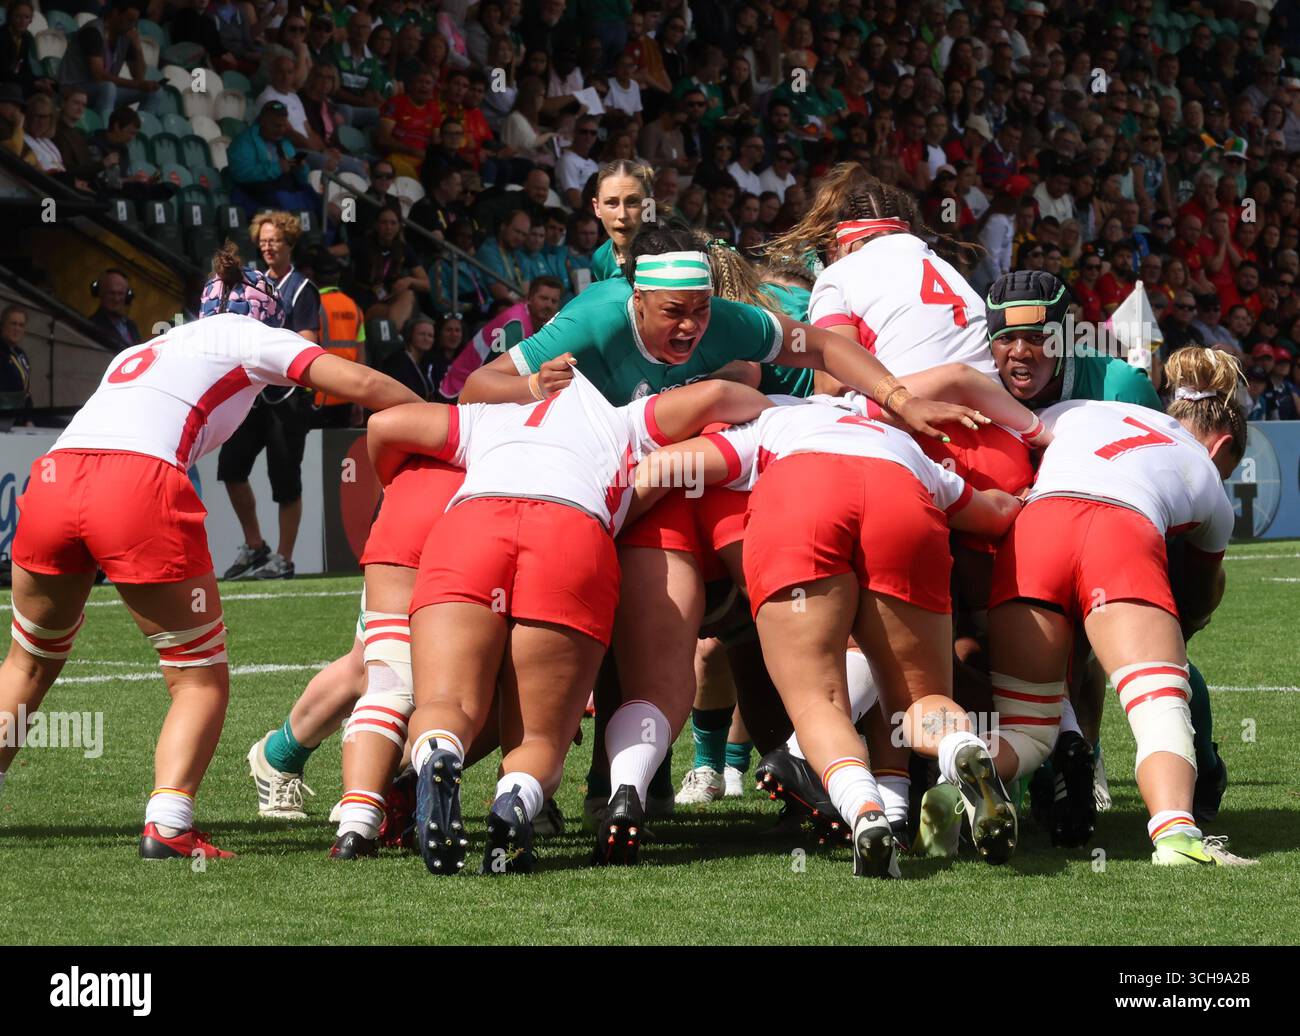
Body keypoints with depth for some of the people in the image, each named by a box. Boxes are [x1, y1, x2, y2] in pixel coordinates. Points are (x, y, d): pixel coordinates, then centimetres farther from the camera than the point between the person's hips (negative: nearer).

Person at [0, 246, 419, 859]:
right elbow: (361, 384, 12)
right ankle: (167, 825, -11)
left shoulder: (138, 353, 35)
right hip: (139, 489, -5)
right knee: (201, 680, 8)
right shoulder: (249, 337, 20)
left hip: (53, 477, 5)